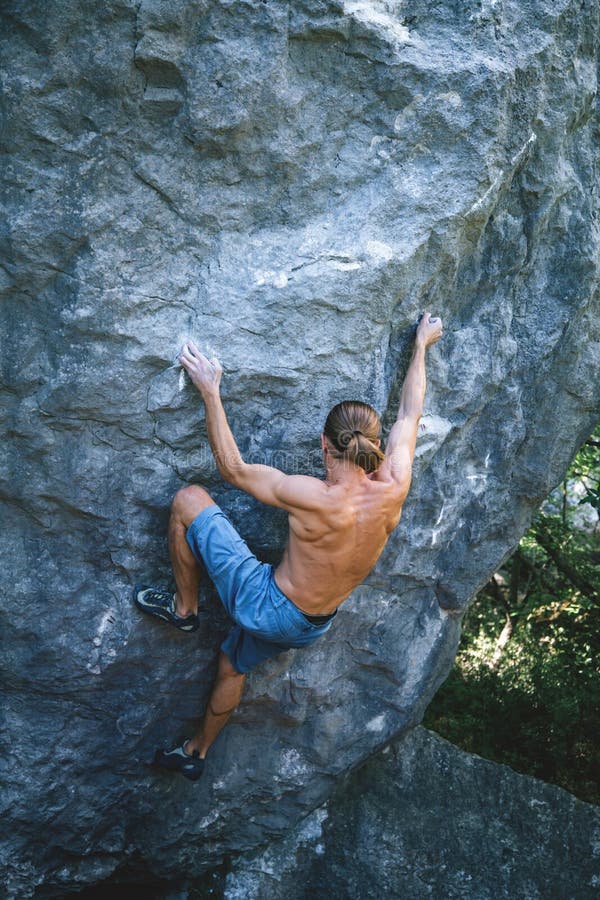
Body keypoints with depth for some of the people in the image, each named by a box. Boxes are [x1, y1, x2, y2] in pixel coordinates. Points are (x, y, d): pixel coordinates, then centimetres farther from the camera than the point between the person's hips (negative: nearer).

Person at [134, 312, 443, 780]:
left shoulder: (314, 499, -32)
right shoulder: (393, 489, -17)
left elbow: (234, 469, -18)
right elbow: (410, 414, -1)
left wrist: (211, 392, -13)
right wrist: (422, 344, 13)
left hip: (266, 608, -7)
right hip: (312, 628, 7)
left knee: (189, 499, -2)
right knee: (233, 667, 35)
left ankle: (184, 607, 16)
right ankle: (198, 751, 55)